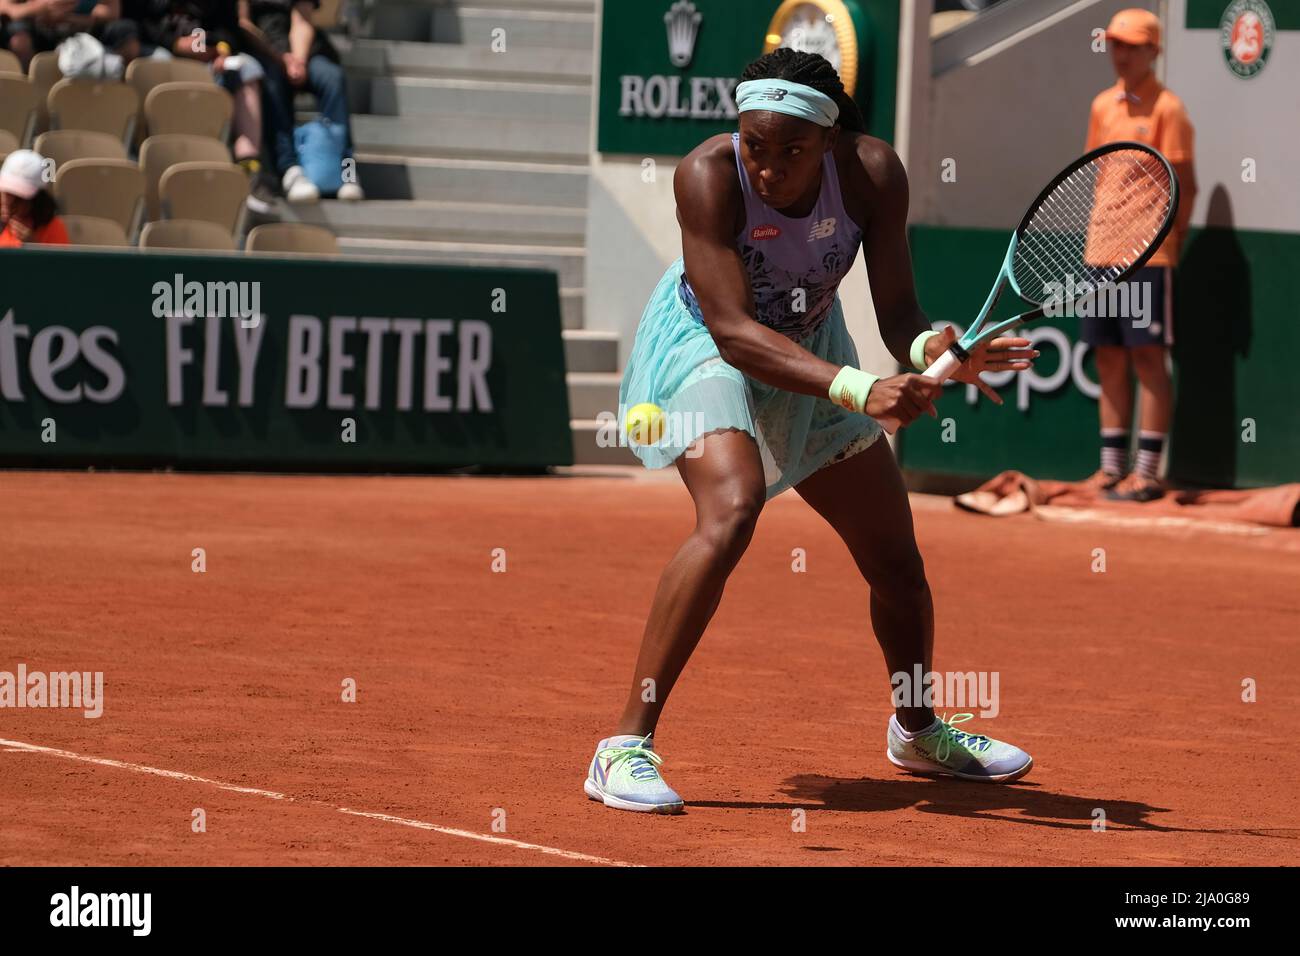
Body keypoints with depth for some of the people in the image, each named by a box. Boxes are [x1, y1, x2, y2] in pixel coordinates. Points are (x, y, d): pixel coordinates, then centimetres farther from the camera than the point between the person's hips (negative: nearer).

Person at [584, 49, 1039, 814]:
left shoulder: (872, 173, -24)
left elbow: (896, 312, -21)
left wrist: (931, 349, -46)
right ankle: (625, 751, -30)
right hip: (707, 349, -5)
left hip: (812, 350, 5)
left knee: (895, 555, 12)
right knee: (731, 512, -32)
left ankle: (918, 732, 42)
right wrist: (858, 391, -48)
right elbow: (733, 328, -38)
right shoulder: (709, 176, -34)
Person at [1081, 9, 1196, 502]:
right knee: (1109, 356, 8)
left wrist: (1172, 240, -10)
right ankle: (1111, 468, 14)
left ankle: (1147, 473, -5)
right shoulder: (1103, 106, 14)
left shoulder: (1167, 108, -6)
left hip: (1149, 252, -7)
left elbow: (1185, 185, -7)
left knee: (1148, 356, -6)